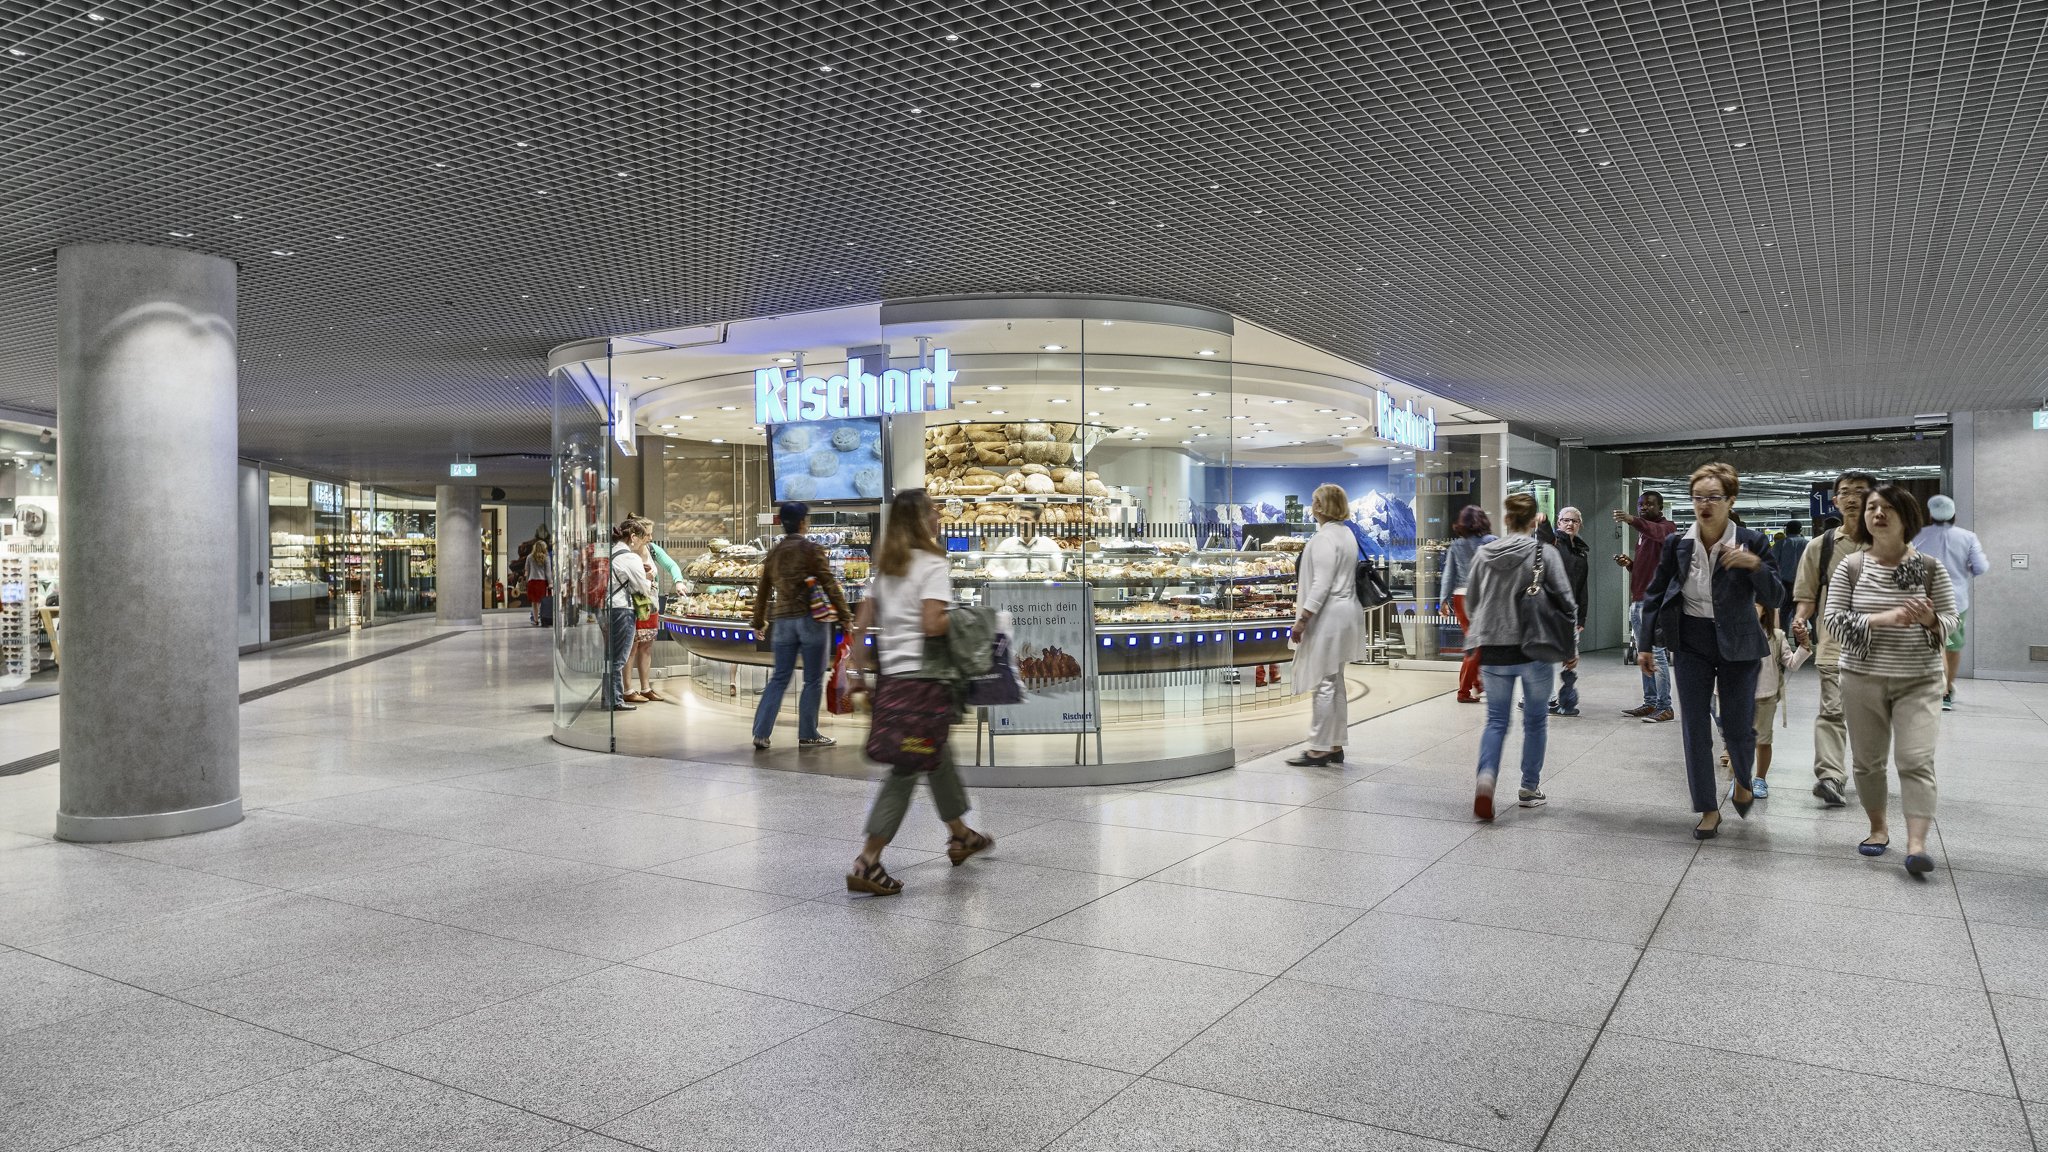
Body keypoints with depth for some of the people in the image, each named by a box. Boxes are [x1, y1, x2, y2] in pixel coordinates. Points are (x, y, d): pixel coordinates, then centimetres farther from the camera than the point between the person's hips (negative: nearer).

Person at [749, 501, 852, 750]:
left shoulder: (773, 552, 9)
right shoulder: (813, 549, -7)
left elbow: (764, 591, 15)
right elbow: (829, 584, -11)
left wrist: (759, 622, 26)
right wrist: (844, 614, -3)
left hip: (782, 621, 5)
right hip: (811, 619, -5)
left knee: (779, 678, 11)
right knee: (813, 681, 5)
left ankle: (761, 733, 4)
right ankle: (808, 735, 9)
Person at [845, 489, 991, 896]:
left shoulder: (884, 567, 12)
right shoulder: (934, 564, -11)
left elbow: (861, 624, 11)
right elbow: (932, 624, -22)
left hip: (891, 672, 9)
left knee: (938, 753, 22)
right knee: (907, 768, -4)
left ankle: (960, 835, 37)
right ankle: (867, 863, -5)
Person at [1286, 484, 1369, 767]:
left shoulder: (1325, 537, -16)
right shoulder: (1347, 533, 15)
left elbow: (1321, 585, -22)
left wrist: (1302, 619, -20)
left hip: (1328, 615, -10)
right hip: (1345, 613, 10)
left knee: (1323, 684, -6)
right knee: (1336, 684, 14)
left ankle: (1319, 750, -3)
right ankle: (1336, 747, 20)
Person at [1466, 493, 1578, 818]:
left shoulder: (1483, 554, 2)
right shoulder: (1545, 553, -7)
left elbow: (1470, 603, 12)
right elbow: (1566, 602, -6)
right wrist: (1571, 647, 4)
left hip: (1493, 650, 2)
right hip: (1535, 650, -2)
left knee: (1496, 720, 9)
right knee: (1536, 720, 15)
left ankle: (1486, 776, -16)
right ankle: (1529, 788, 22)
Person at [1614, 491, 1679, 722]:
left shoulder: (1666, 527, -6)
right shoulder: (1642, 532, 21)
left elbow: (1655, 531, -33)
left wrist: (1632, 520, -51)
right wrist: (1629, 564, 8)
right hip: (1637, 600, 9)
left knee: (1656, 653, -10)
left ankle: (1665, 707, -7)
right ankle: (1650, 703, 17)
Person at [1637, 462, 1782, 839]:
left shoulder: (1749, 542, -9)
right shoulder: (1678, 543, -4)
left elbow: (1774, 599, -10)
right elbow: (1655, 595, 5)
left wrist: (1755, 565, -28)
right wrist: (1645, 645, 4)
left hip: (1738, 647, -1)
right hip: (1691, 645, 2)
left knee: (1738, 727, 4)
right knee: (1695, 729, 2)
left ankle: (1743, 782, 37)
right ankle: (1708, 810, 15)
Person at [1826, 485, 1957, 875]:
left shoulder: (1930, 568, -1)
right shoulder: (1850, 568, -1)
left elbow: (1951, 620, 2)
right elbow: (1834, 622, -6)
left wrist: (1930, 619, -22)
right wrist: (1883, 618, -21)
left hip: (1918, 682, -1)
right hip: (1863, 679, 1)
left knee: (1916, 761, -11)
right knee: (1868, 761, 9)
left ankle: (1916, 845, -13)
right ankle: (1878, 829, 26)